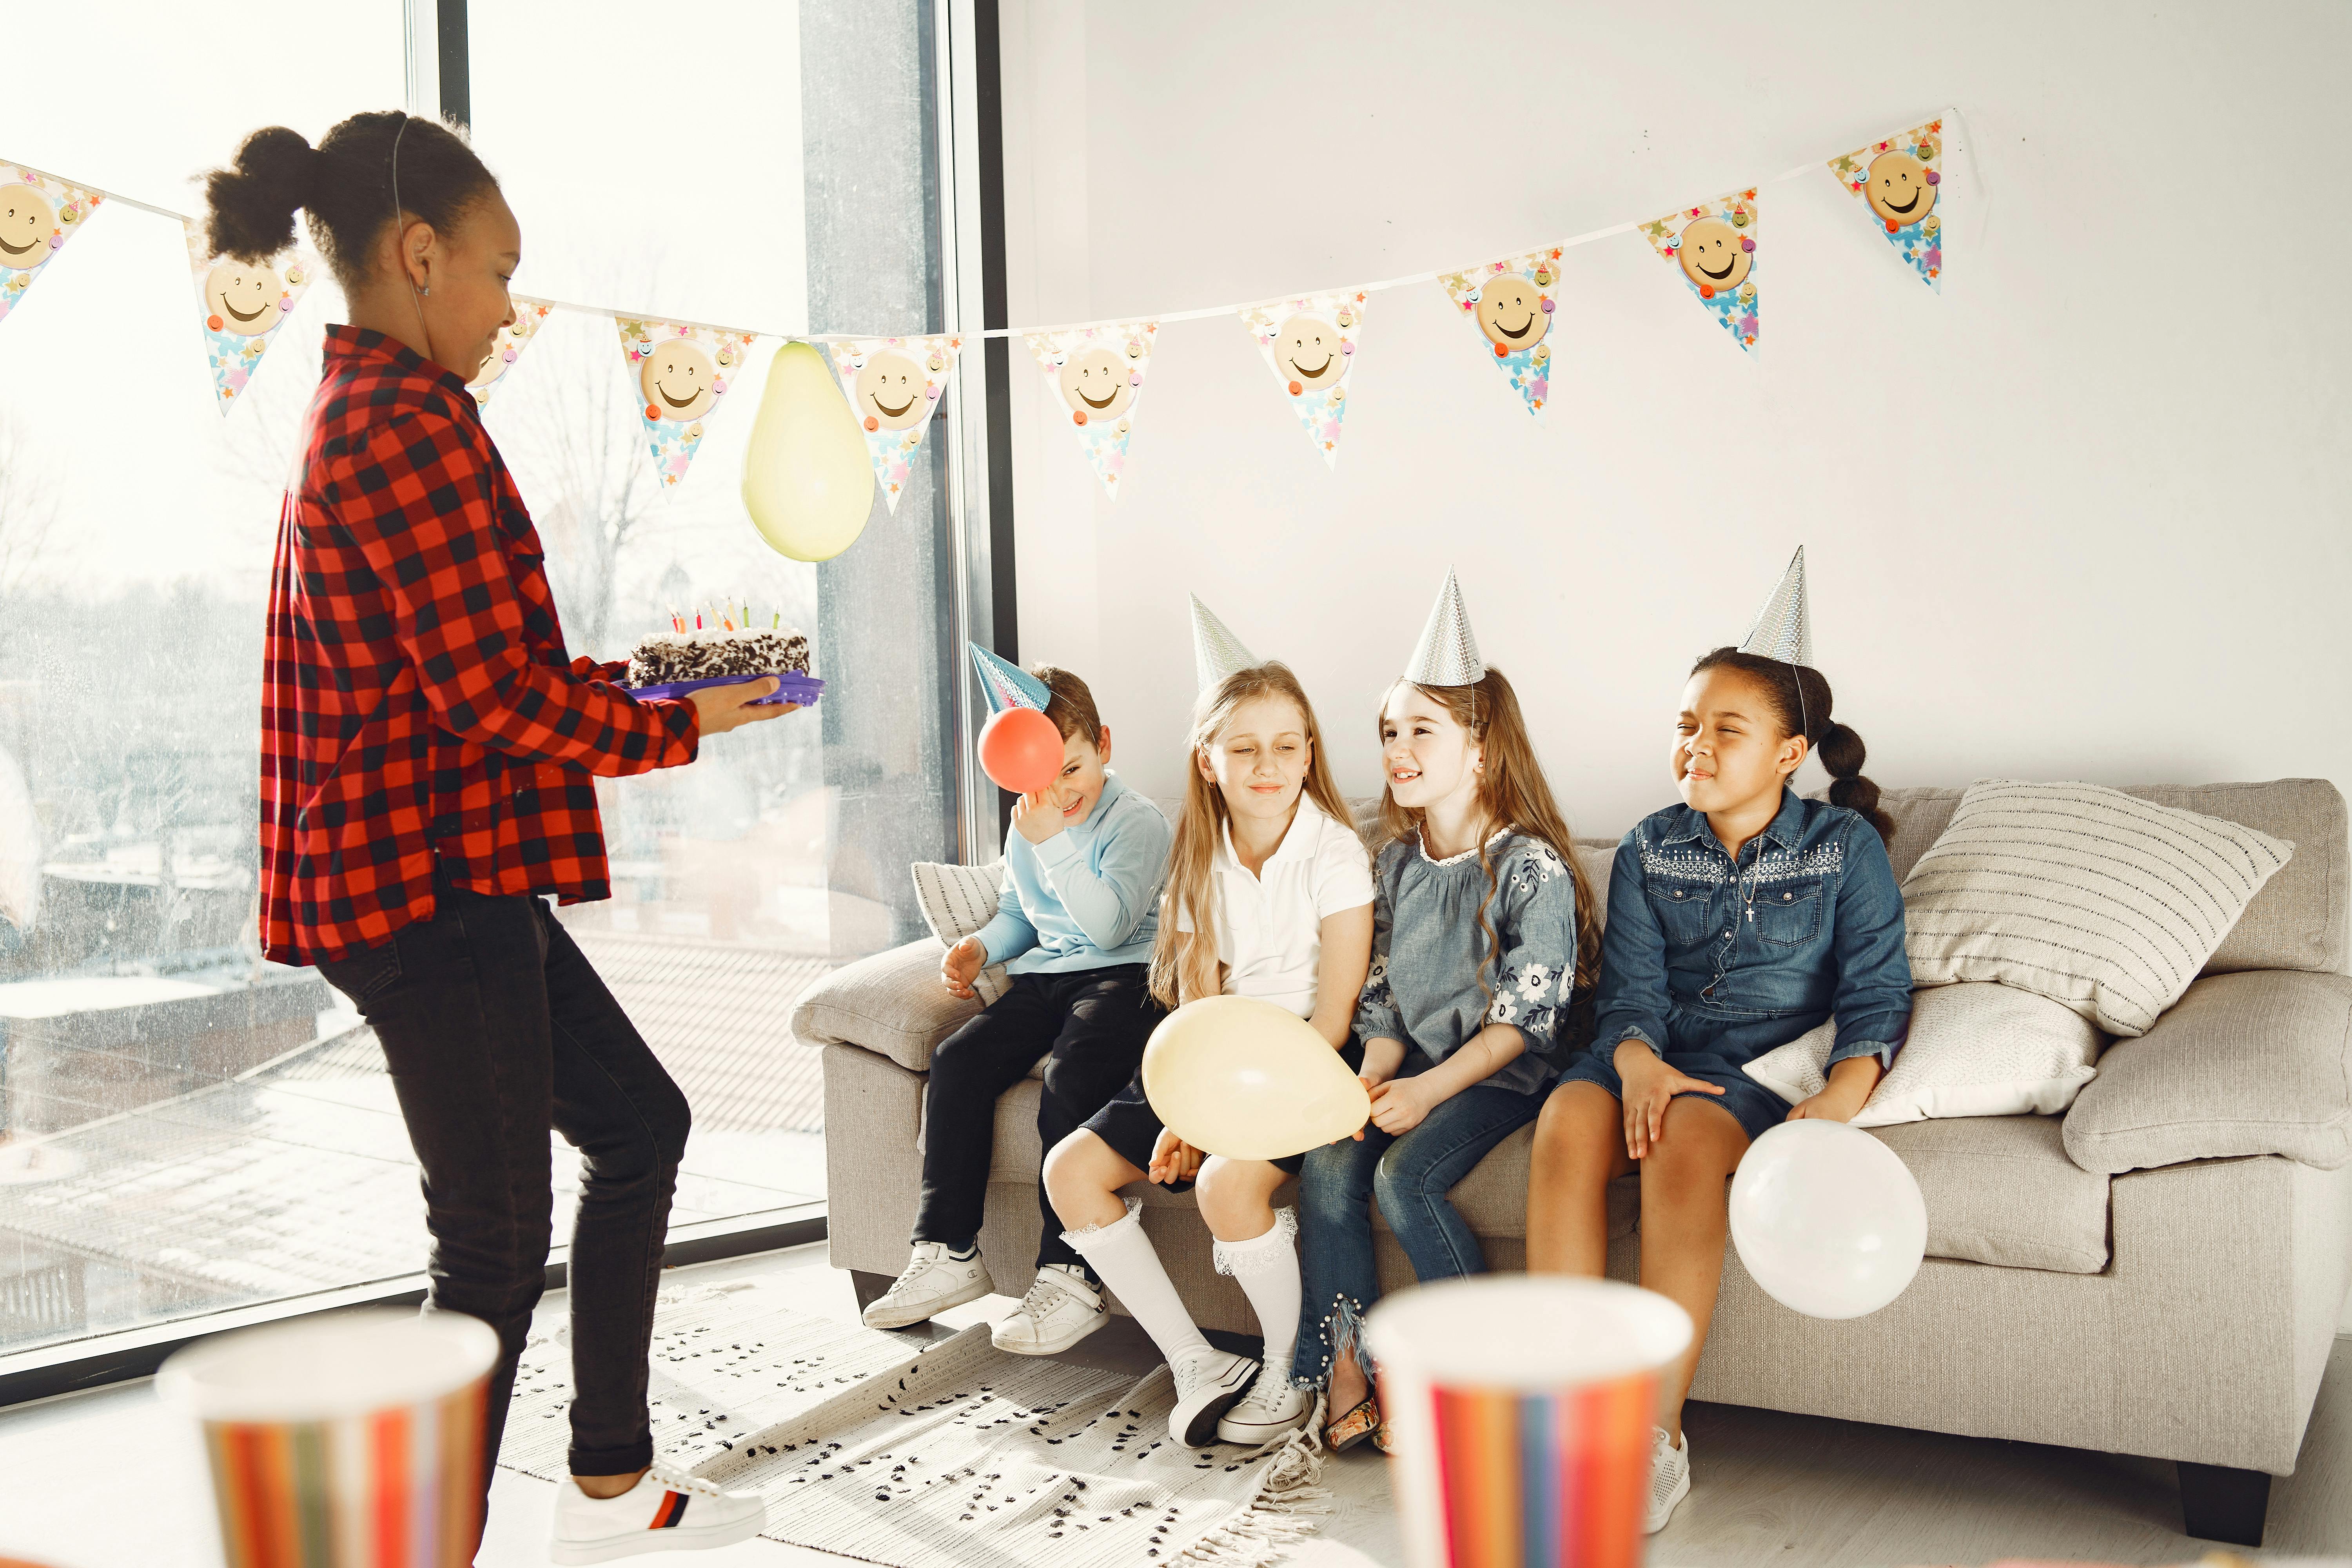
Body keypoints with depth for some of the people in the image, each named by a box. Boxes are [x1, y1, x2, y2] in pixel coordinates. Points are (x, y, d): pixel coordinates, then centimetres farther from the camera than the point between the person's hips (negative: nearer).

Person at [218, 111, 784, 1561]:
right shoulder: (409, 428, -17)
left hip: (451, 879, 11)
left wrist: (629, 686, 13)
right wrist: (677, 725, -5)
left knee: (640, 1124, 18)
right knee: (499, 1242, -2)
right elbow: (498, 699, -20)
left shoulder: (358, 417, 17)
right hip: (431, 887, -11)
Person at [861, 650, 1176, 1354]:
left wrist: (1054, 842, -27)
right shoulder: (1026, 825, 16)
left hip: (1121, 977, -7)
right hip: (1044, 977, 7)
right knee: (957, 1060, -18)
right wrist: (981, 946, 9)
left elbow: (1109, 924, -20)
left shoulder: (1137, 821, -6)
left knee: (1069, 1079, -34)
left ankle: (1068, 1274, -27)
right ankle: (949, 1252, -12)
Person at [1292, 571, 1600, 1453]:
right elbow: (1383, 994, 10)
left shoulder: (1531, 867, -11)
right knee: (1326, 1164, -18)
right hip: (1417, 1064, 6)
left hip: (1505, 1073, -6)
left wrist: (1428, 1090, -22)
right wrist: (1374, 1078, -9)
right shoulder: (1399, 861, 9)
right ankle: (1343, 1369, -9)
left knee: (1406, 1176, -27)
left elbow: (1524, 1016, -14)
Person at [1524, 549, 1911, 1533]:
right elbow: (1632, 990, 3)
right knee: (1570, 1118, -32)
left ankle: (1658, 1434, -27)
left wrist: (1837, 1102, -24)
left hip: (1772, 1059, -2)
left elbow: (1876, 997, -4)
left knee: (1687, 1141, -36)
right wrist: (1638, 1062, -21)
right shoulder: (1649, 850, 12)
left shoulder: (1845, 846, 5)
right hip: (1656, 1052, 3)